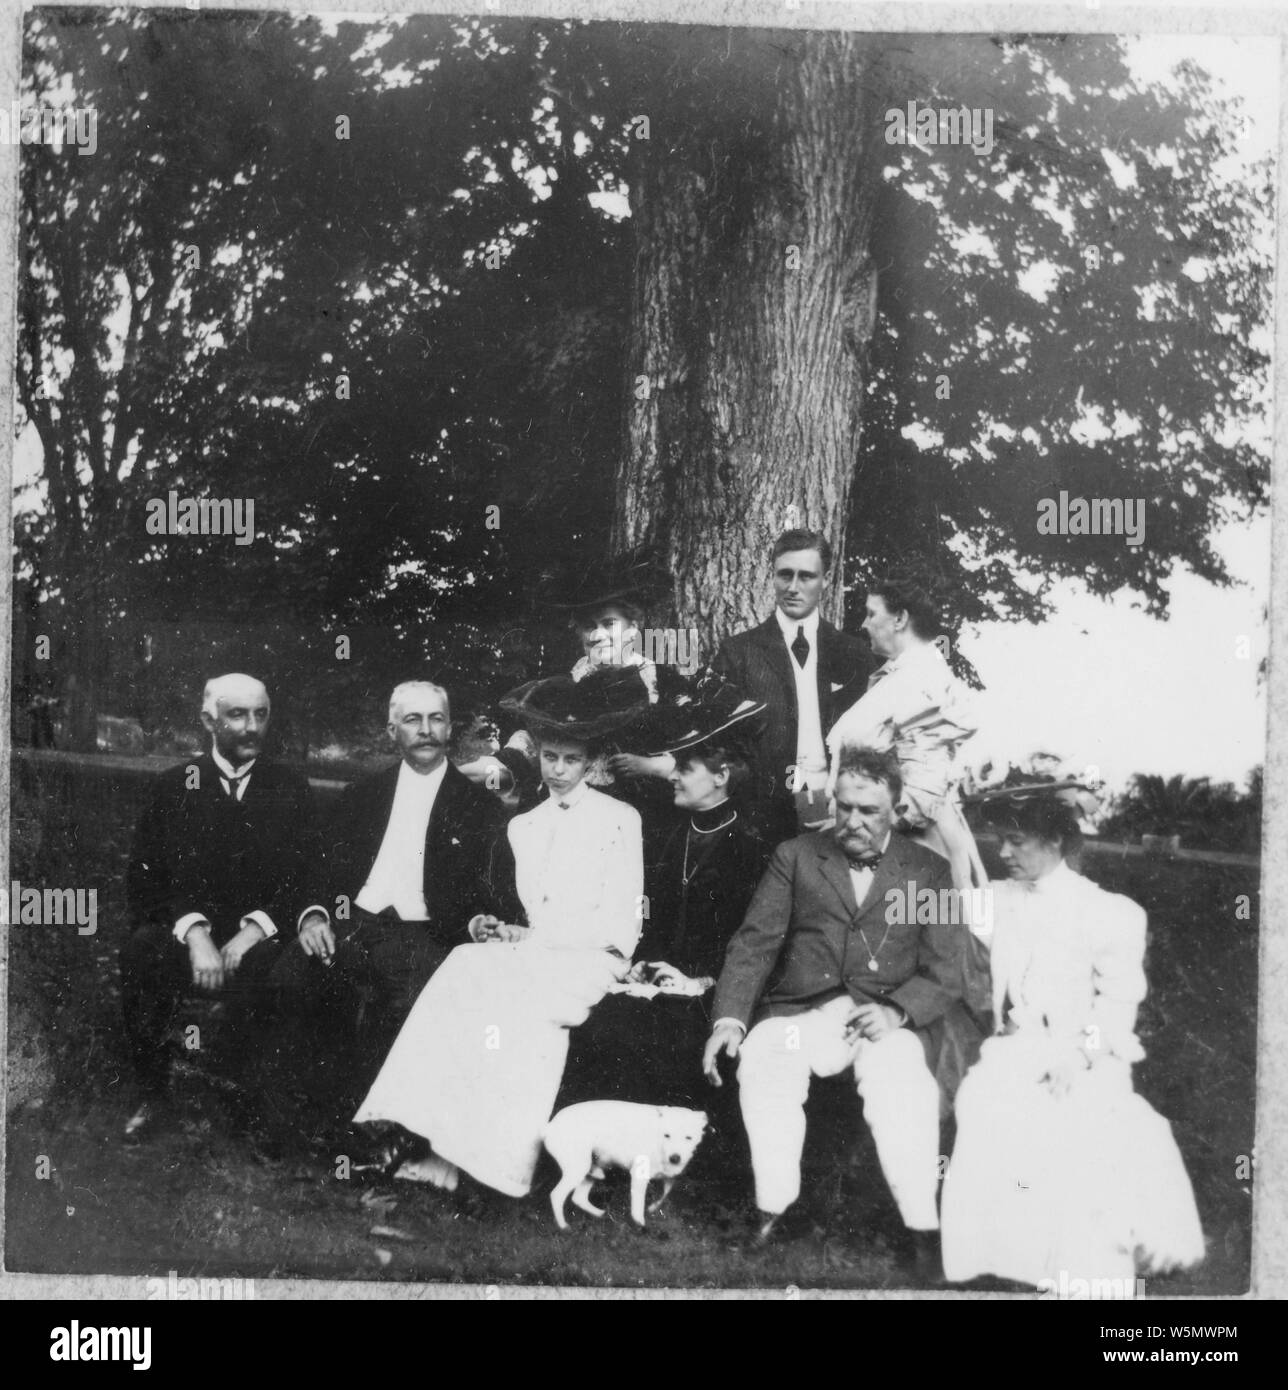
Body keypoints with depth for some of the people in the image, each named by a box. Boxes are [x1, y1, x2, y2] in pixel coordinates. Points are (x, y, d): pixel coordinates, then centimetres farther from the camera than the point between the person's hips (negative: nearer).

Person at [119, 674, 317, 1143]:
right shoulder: (175, 785, 9)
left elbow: (307, 878, 3)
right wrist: (193, 931, -18)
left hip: (259, 937, 0)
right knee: (141, 952, -31)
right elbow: (144, 877, 0)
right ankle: (153, 1095, -13)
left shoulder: (290, 788, 10)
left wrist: (255, 929, -15)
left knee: (270, 966, -34)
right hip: (185, 927, 0)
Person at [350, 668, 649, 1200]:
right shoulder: (522, 826, 20)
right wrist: (503, 932, -5)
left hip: (592, 959, -4)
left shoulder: (620, 820, 5)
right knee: (465, 972, -26)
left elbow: (621, 925, -1)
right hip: (533, 956, 4)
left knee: (520, 1007, -32)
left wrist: (525, 935, -10)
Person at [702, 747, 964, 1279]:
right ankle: (770, 1209, -13)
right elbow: (754, 943, 2)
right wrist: (729, 1018, -13)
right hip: (798, 1012, 1)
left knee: (902, 1084, -32)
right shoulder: (795, 856, 10)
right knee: (763, 1061, -30)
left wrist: (896, 1010, -16)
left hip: (883, 1017, -1)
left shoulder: (929, 871, 9)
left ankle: (922, 1229, -18)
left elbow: (944, 971, 4)